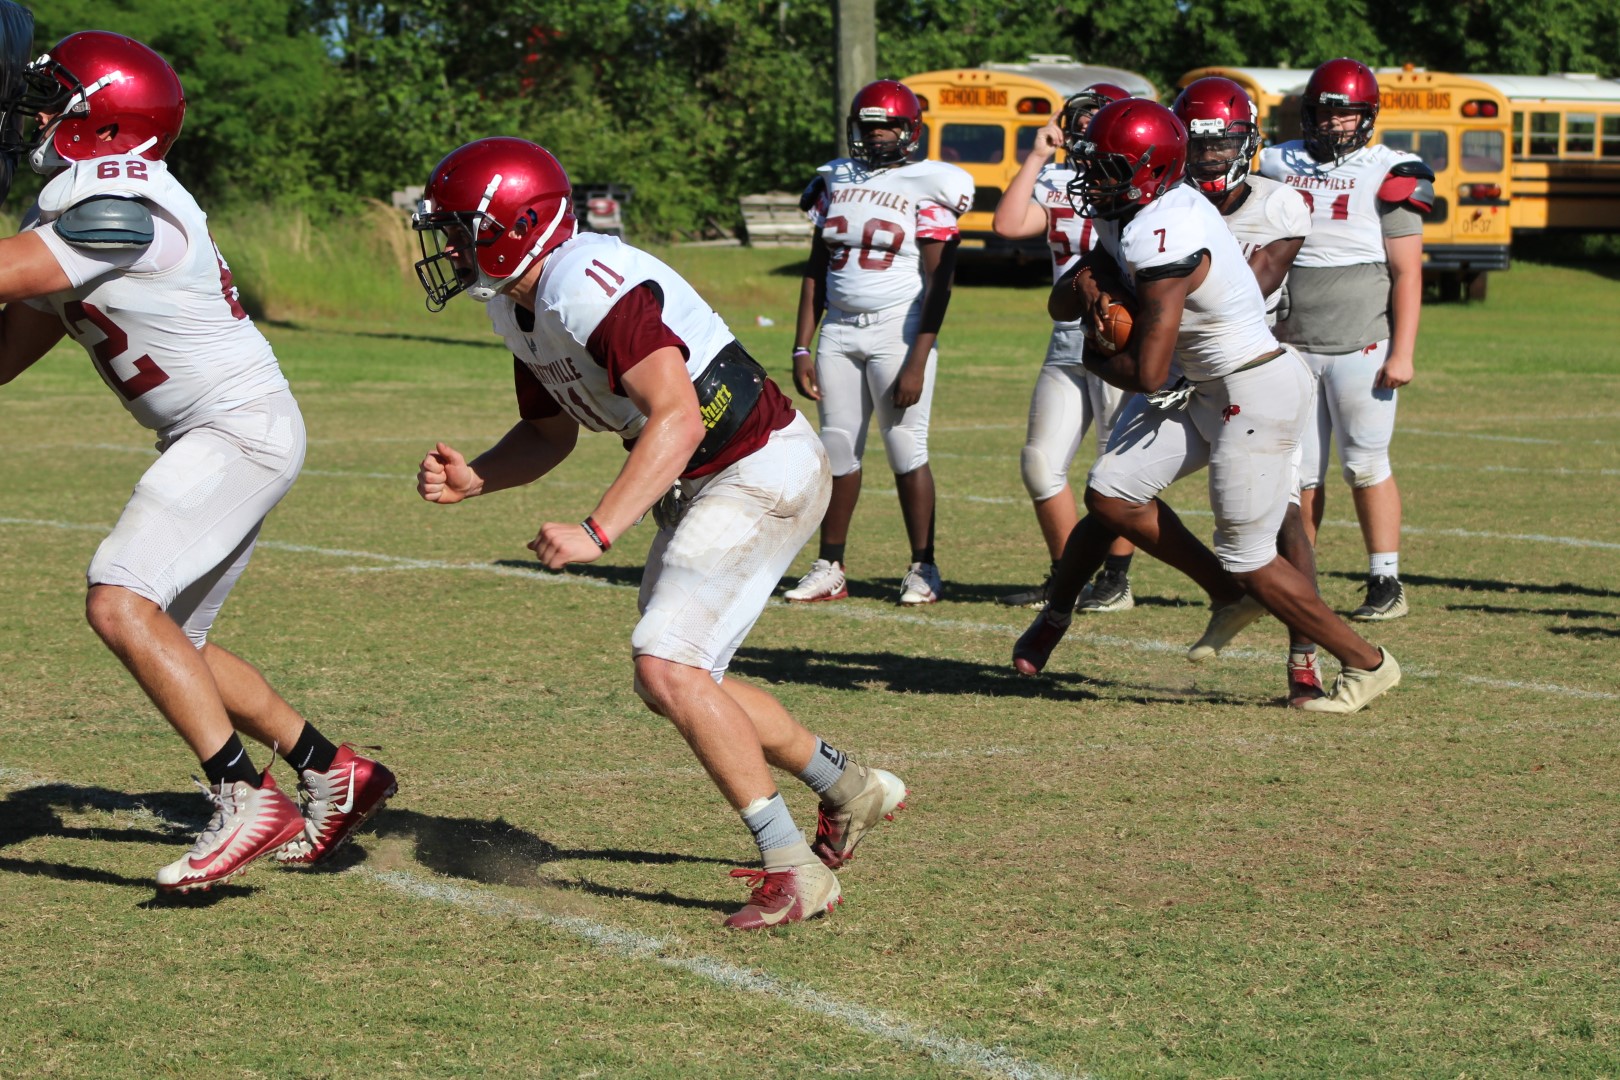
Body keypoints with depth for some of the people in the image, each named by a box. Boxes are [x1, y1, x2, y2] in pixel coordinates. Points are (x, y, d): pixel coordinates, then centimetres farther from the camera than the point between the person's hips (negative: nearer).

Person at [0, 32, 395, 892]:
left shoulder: (121, 208, -21)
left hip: (242, 429, -10)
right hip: (209, 439, 10)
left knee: (121, 604, -22)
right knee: (170, 642, 15)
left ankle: (247, 801, -21)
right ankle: (333, 775, 26)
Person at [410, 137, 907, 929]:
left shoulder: (591, 287, -27)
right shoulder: (517, 305, 6)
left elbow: (676, 419, -33)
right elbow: (549, 435, 18)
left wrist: (597, 532, -36)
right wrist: (472, 479, -1)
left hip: (762, 471, -11)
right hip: (701, 487, 11)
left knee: (668, 669, -19)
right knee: (674, 684, 15)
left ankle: (794, 869, -12)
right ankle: (851, 790, 32)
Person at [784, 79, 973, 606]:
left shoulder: (926, 188, -5)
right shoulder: (837, 182, 11)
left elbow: (937, 283, -9)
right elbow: (816, 271, 13)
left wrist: (917, 361, -16)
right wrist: (801, 348, 7)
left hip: (897, 331, -5)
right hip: (839, 331, 5)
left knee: (906, 450, -4)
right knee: (838, 449, 7)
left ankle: (923, 569, 6)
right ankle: (829, 569, 14)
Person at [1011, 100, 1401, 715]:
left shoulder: (1164, 238, -26)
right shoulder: (1128, 220, 4)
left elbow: (1148, 374, -27)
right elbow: (1060, 307, 11)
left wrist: (1097, 360, -5)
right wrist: (1087, 284, -12)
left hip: (1255, 394, -10)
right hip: (1204, 390, 10)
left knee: (1248, 560, -2)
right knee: (1111, 494, 4)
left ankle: (1367, 665, 14)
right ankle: (1227, 594, 20)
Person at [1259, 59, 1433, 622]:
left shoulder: (1386, 177, -5)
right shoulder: (1281, 168, 9)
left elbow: (1407, 274, -6)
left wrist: (1402, 353, -12)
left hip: (1360, 347, -4)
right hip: (1294, 346, 4)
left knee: (1365, 466, -1)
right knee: (1298, 471, 6)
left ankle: (1386, 584, 7)